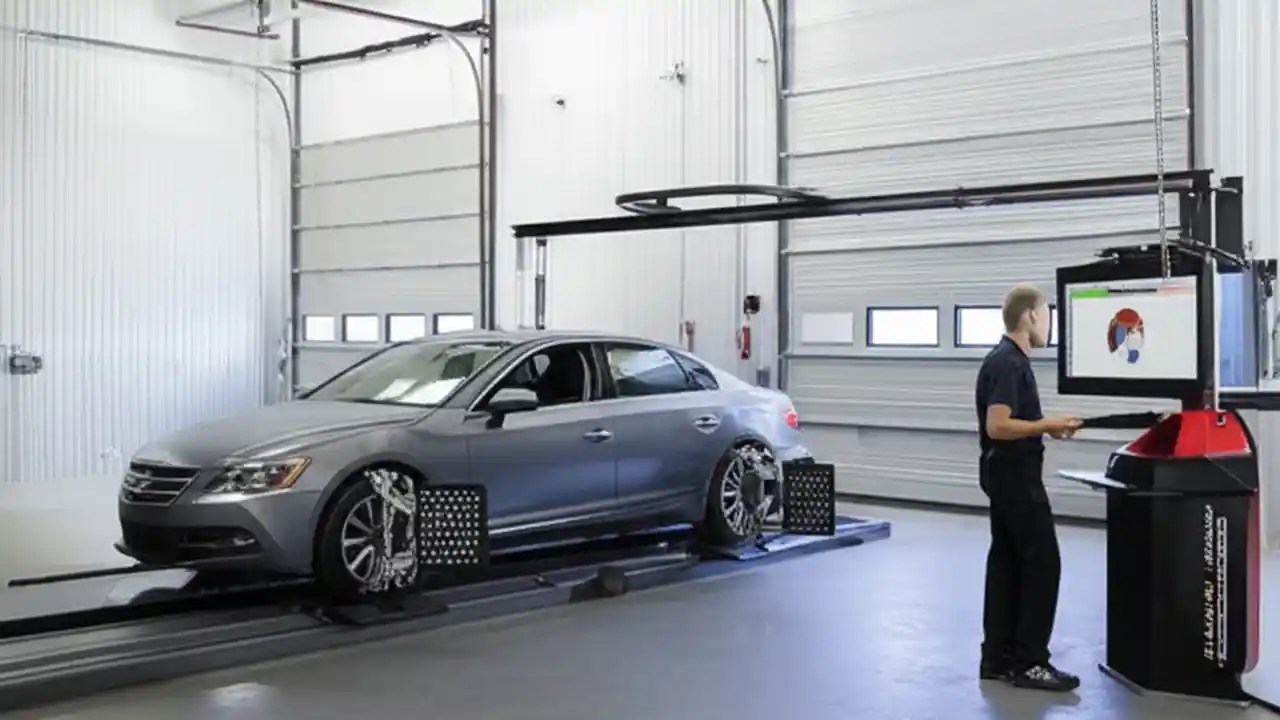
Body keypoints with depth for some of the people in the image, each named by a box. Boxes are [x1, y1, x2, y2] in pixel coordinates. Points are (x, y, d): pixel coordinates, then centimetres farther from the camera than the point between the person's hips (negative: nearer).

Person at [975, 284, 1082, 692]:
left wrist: (1047, 428, 15)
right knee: (1041, 563, -6)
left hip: (1008, 476, 10)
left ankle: (998, 657, 13)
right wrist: (1049, 425, -18)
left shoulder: (1009, 360, 14)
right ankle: (1028, 662, -1)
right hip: (1015, 477, -10)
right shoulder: (1008, 363, -19)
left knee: (1006, 563, 9)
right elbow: (997, 426, -26)